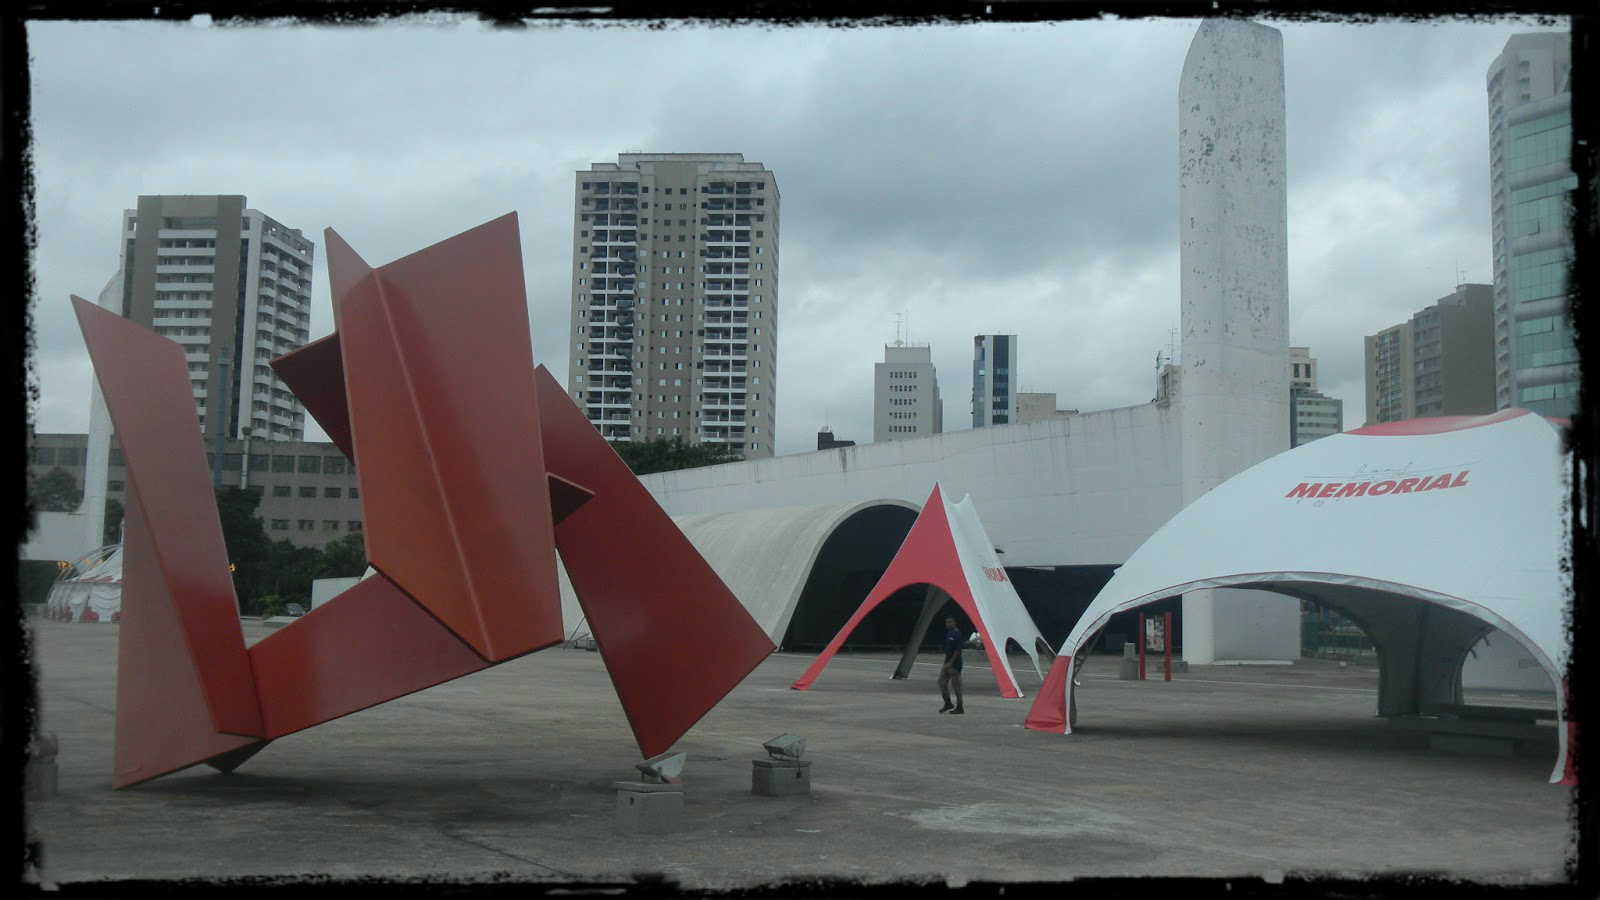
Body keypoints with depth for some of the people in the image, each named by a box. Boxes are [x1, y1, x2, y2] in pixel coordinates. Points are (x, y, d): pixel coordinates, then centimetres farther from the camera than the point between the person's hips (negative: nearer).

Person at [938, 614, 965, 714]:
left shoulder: (957, 634, -14)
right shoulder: (948, 633, 13)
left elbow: (958, 650, -19)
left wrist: (950, 663, -20)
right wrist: (946, 662, 17)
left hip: (954, 664, -9)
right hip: (947, 663, 9)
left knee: (956, 685, -3)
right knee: (942, 682, 8)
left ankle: (959, 708, 4)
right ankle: (948, 703, 19)